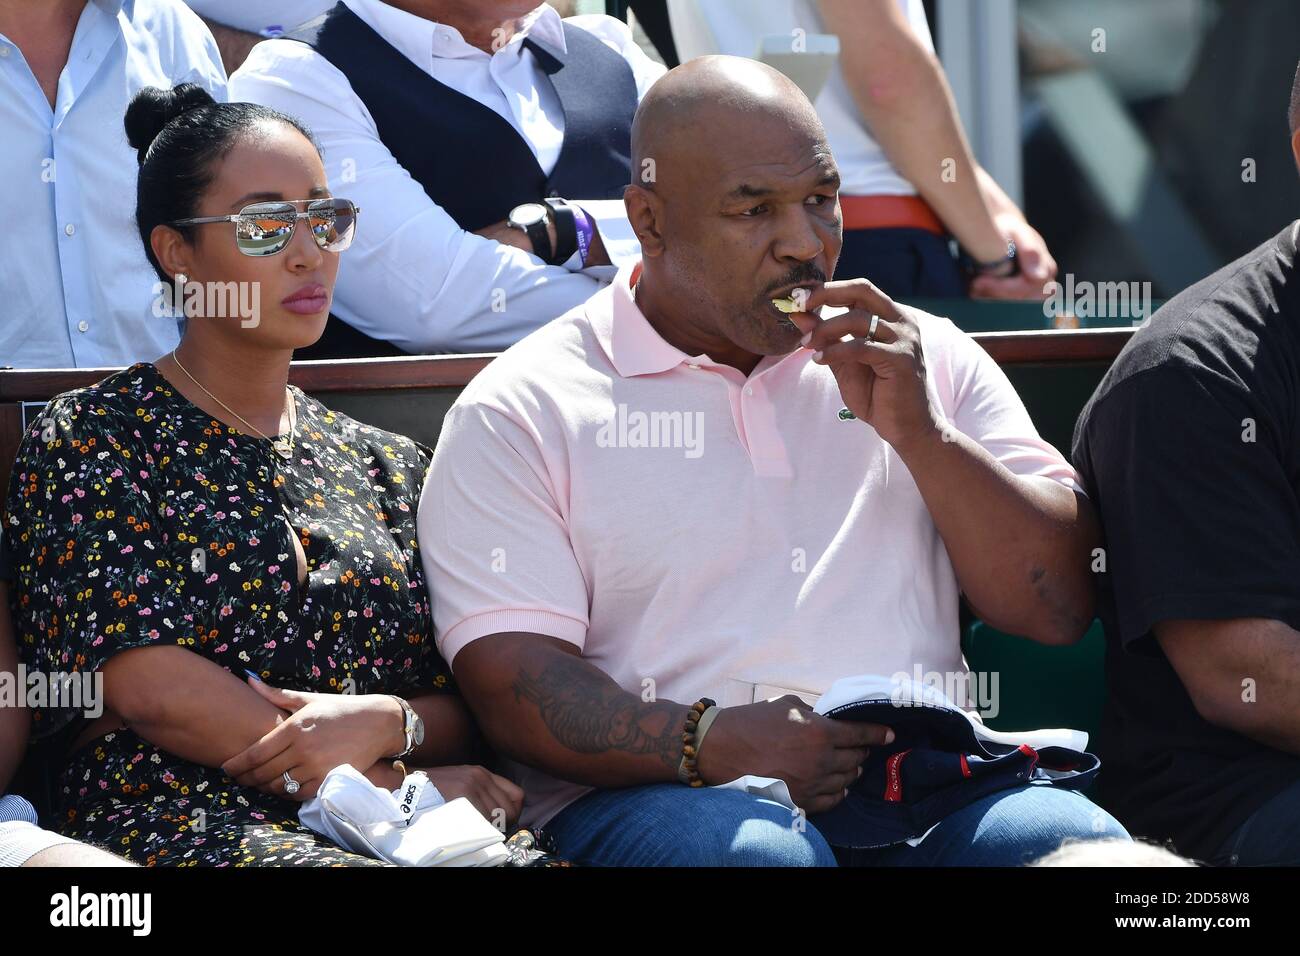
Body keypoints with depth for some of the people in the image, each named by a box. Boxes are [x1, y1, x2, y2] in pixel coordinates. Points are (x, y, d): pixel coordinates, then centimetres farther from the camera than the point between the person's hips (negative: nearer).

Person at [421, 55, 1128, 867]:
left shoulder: (924, 361, 19)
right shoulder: (522, 411, 7)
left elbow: (1059, 609, 12)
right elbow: (509, 679, -4)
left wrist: (921, 434, -2)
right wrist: (708, 743, -20)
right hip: (653, 796, -2)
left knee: (1073, 836, -29)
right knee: (753, 849, -37)